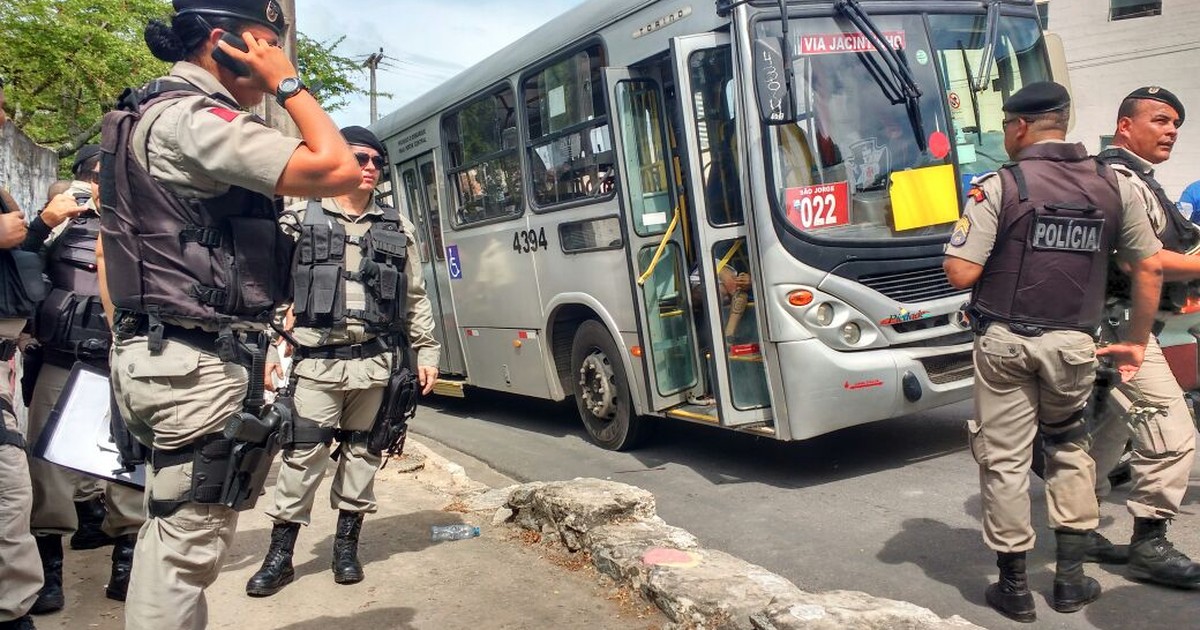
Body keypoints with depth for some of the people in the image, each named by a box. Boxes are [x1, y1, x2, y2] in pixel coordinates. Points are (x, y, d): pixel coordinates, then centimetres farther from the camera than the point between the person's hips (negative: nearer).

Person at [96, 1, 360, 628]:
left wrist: (130, 340, 22)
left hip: (150, 354, 10)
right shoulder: (194, 118, -15)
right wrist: (290, 84, -10)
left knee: (167, 529, 21)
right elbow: (338, 172, -22)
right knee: (188, 547, -1)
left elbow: (108, 247, 21)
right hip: (202, 364, -10)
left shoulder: (145, 116, 17)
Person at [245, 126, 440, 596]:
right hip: (317, 360, -2)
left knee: (361, 452, 9)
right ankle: (280, 555, 8)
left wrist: (426, 351, 9)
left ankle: (347, 545, 22)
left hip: (375, 362, 2)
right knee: (303, 454, -2)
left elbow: (416, 298, 14)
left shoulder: (398, 229, 12)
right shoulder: (302, 219, 5)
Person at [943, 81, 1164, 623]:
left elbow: (961, 274, -15)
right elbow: (1150, 268, 8)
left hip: (1005, 342, -4)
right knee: (1070, 450, 22)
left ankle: (1014, 587, 15)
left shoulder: (999, 186, -10)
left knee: (1004, 460, 6)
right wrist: (1136, 341, 18)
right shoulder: (1114, 187, 4)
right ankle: (1071, 578, 24)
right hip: (1073, 344, 4)